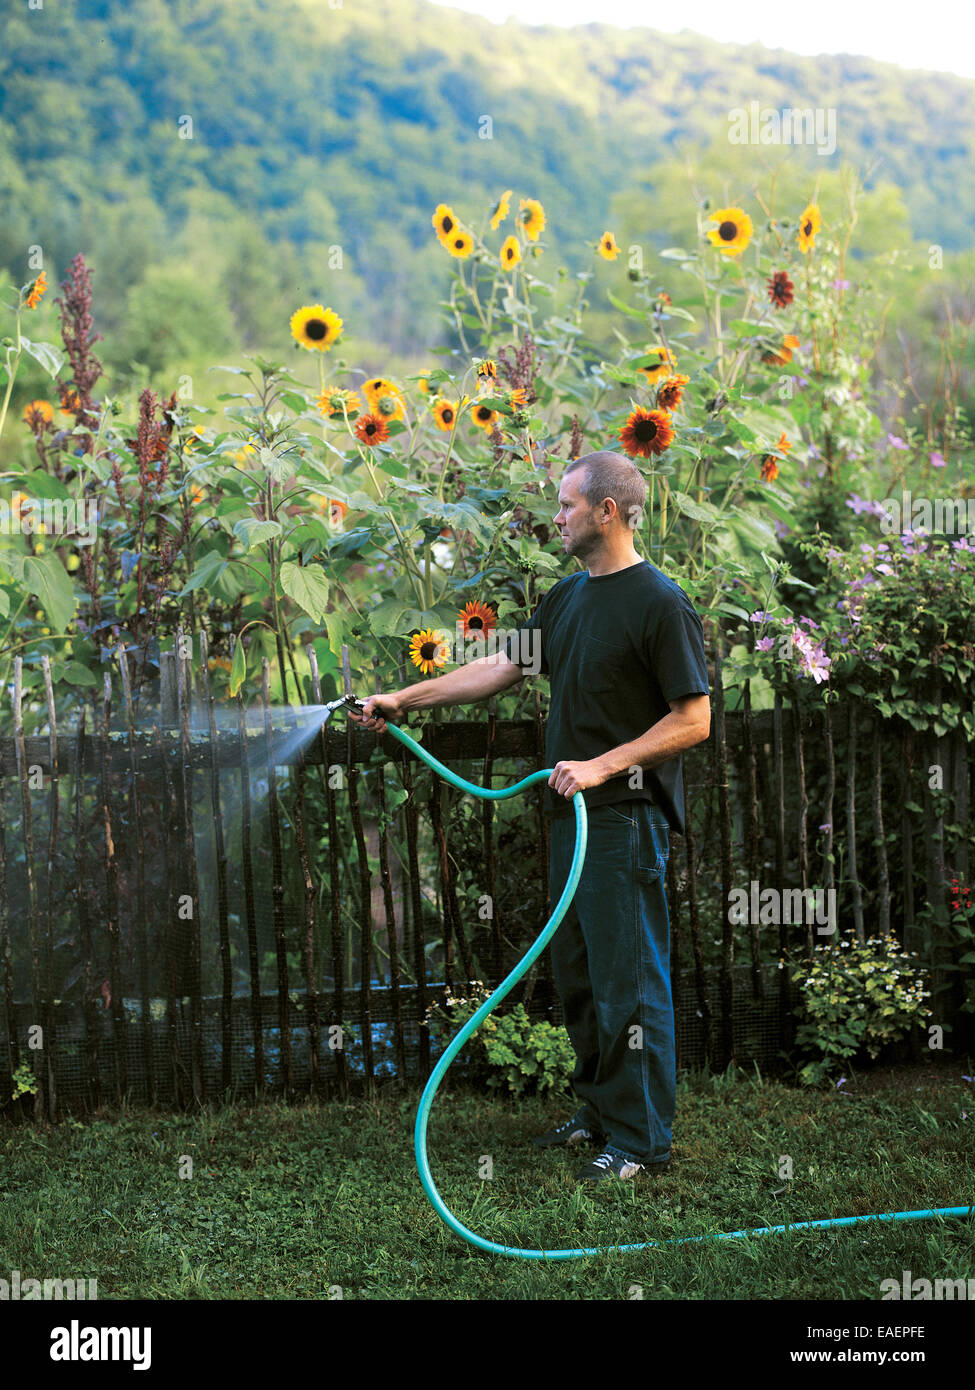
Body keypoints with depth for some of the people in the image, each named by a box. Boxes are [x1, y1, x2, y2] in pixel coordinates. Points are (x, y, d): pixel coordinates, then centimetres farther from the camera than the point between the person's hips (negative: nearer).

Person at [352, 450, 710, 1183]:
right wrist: (403, 699, 14)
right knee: (578, 977, 14)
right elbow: (504, 667, 18)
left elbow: (694, 718, -15)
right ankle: (601, 1110, 26)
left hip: (627, 818, -9)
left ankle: (643, 1140, 2)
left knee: (627, 981, -5)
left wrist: (603, 765, -20)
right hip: (574, 814, 9)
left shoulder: (660, 603, -13)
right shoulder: (569, 595, 14)